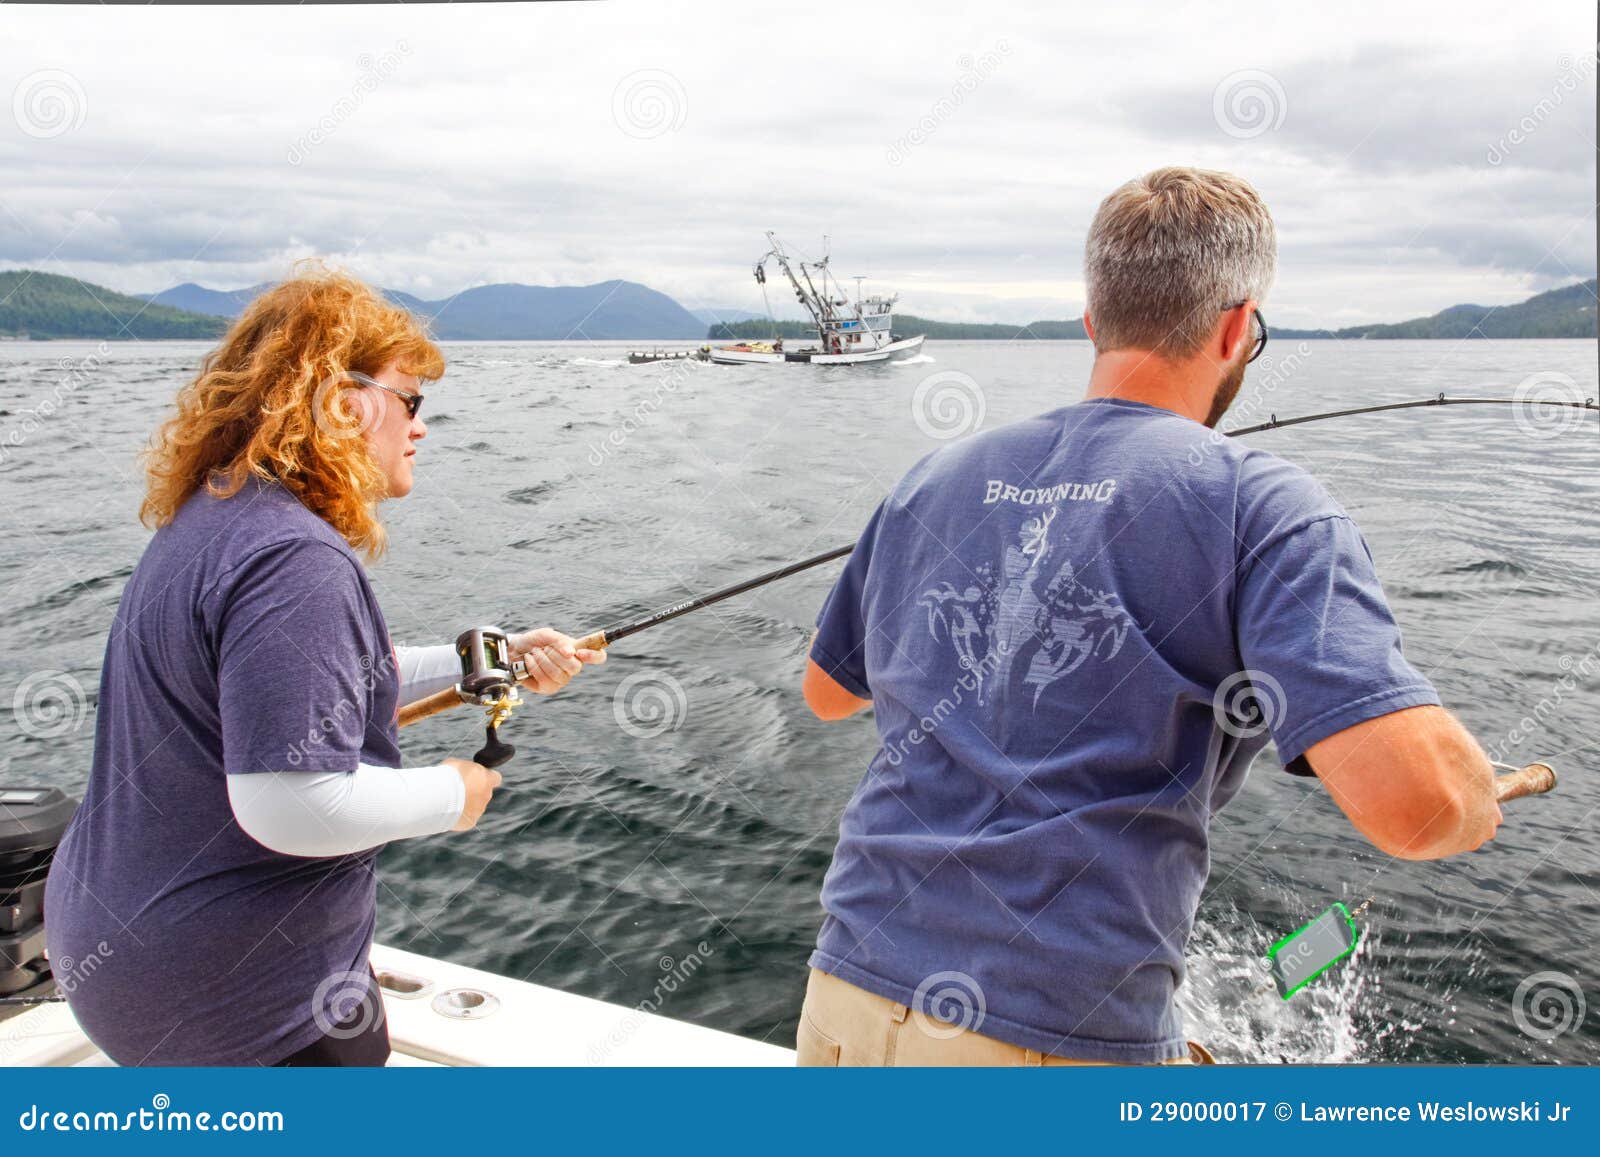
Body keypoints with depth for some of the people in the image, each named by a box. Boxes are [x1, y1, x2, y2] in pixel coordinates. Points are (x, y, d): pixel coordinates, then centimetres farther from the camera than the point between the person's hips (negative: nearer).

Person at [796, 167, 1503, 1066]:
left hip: (845, 1007, 5)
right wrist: (1475, 795, 3)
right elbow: (1412, 803, -20)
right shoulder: (1263, 504, -8)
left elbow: (829, 689, 20)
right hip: (1061, 1044, -4)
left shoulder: (934, 480, 7)